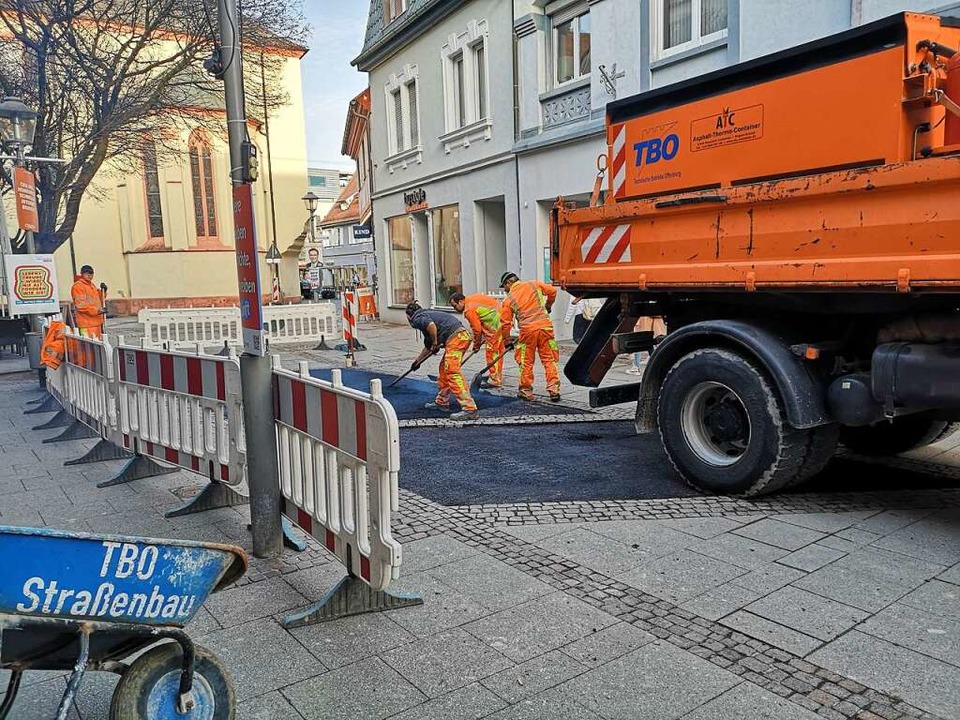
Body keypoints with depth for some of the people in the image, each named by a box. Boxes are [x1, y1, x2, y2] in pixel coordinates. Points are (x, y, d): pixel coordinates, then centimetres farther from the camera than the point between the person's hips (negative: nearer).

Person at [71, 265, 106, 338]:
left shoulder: (92, 285, 18)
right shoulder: (78, 286, -9)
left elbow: (98, 300, 26)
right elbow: (81, 305, -18)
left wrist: (103, 291, 8)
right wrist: (97, 310, -23)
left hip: (96, 321, 9)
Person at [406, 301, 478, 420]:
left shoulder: (418, 318, 2)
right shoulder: (427, 314, 31)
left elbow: (431, 325, -24)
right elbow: (428, 347, 42)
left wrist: (435, 343, -8)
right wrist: (417, 361, 54)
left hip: (455, 337, -10)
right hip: (463, 335, 10)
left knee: (452, 373, -14)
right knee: (444, 369, 22)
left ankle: (469, 408, -20)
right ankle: (442, 402, 32)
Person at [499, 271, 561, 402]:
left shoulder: (508, 299, 7)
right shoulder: (534, 284, 11)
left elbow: (505, 323, 9)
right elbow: (552, 291, 14)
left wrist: (507, 341, 21)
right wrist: (548, 306, 32)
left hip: (527, 330, -2)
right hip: (545, 326, 2)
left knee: (526, 362, 12)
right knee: (549, 359, 6)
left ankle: (526, 391, 19)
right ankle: (554, 390, 3)